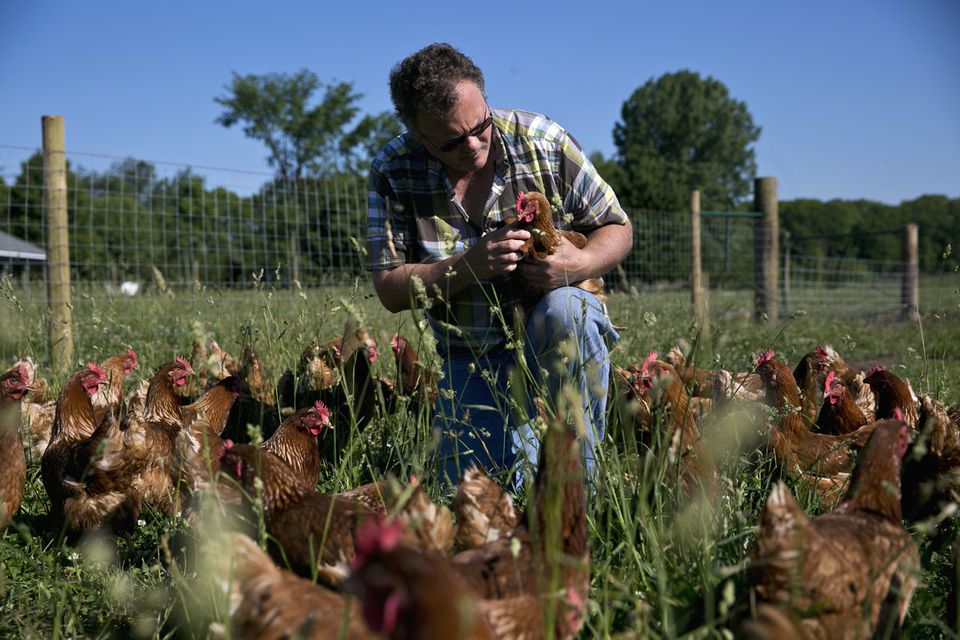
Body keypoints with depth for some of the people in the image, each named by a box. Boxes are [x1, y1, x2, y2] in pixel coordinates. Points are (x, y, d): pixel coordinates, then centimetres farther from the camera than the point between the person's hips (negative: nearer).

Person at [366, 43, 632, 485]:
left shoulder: (543, 141, -11)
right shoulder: (393, 173, -10)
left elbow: (617, 228, -3)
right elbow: (390, 290, -12)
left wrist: (579, 264, -26)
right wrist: (469, 263, -28)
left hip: (563, 336, -1)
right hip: (470, 361, 1)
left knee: (564, 311, -37)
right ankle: (520, 445, 29)